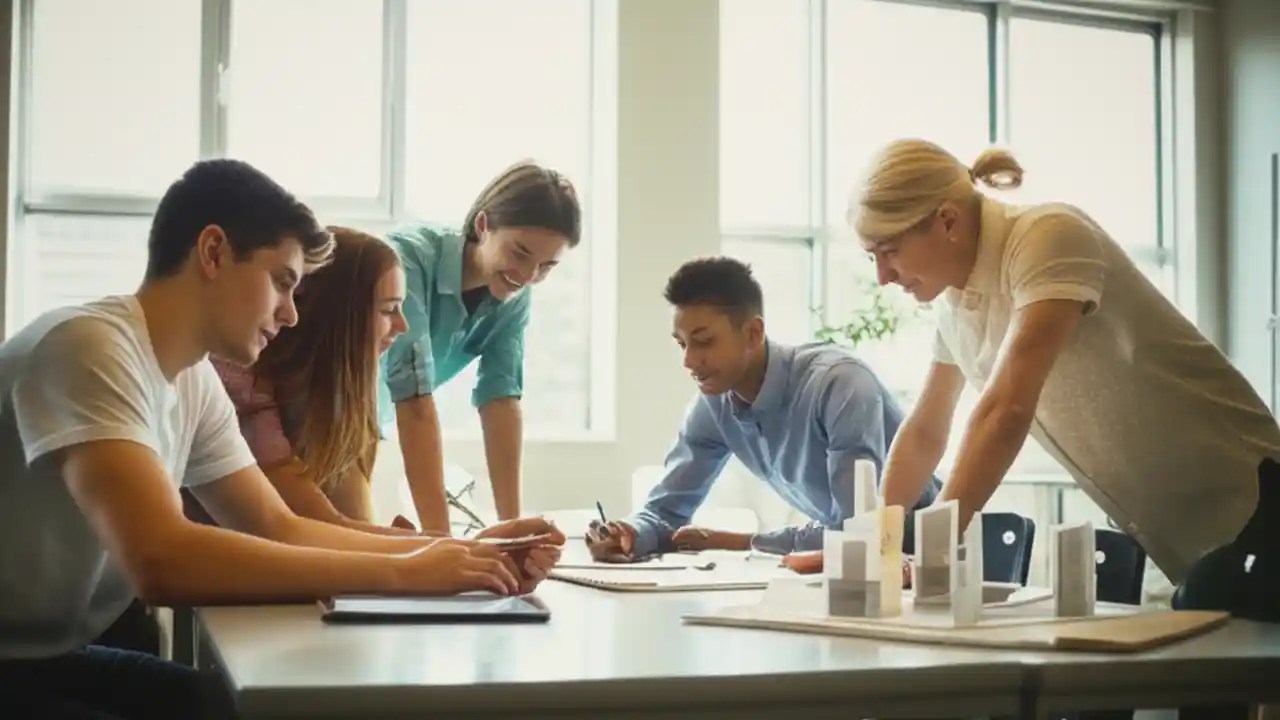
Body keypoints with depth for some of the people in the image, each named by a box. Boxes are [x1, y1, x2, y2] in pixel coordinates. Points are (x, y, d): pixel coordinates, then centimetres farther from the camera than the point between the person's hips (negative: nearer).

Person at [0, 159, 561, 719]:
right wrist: (402, 573, -28)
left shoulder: (193, 380, 4)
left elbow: (278, 528, 6)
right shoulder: (91, 346, -23)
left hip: (52, 658, 8)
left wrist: (462, 552, -6)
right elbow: (162, 561, -34)